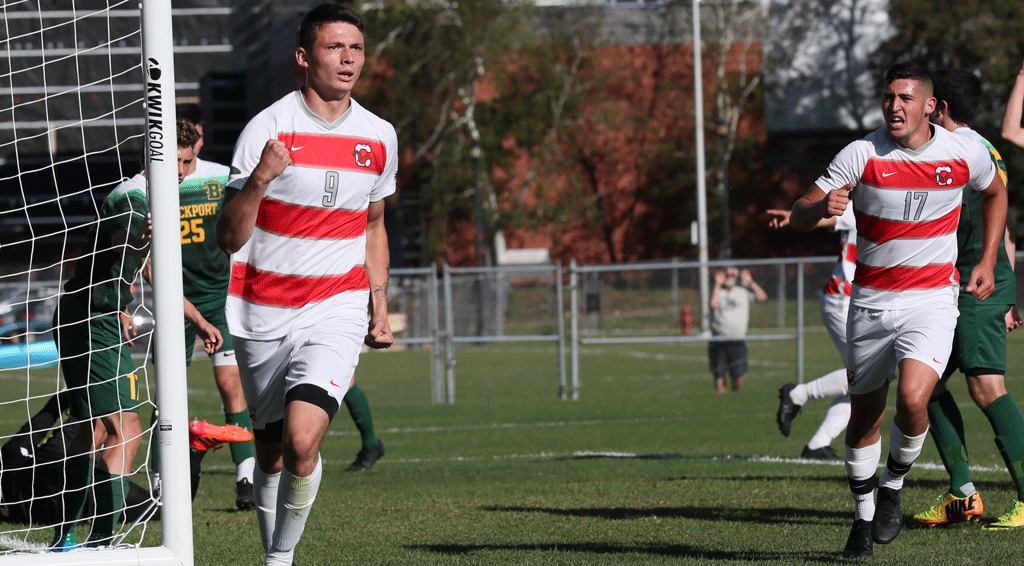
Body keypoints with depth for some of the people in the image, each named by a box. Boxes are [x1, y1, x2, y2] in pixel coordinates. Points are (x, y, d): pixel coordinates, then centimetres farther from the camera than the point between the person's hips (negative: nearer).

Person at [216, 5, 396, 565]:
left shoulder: (380, 137, 4)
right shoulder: (267, 128, -8)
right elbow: (229, 239, -10)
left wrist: (380, 307, 15)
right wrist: (258, 180, -27)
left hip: (336, 311, 1)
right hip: (262, 317, -1)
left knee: (302, 440, -21)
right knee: (270, 455, 9)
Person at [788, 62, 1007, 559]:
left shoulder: (965, 154, -5)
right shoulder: (862, 155, -10)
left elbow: (995, 194, 18)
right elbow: (798, 216, -12)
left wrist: (987, 262, 11)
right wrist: (822, 207, -35)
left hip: (931, 299, -1)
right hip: (870, 302, 1)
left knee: (913, 398, -23)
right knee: (864, 414, 9)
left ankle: (894, 485, 6)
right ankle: (863, 515, 29)